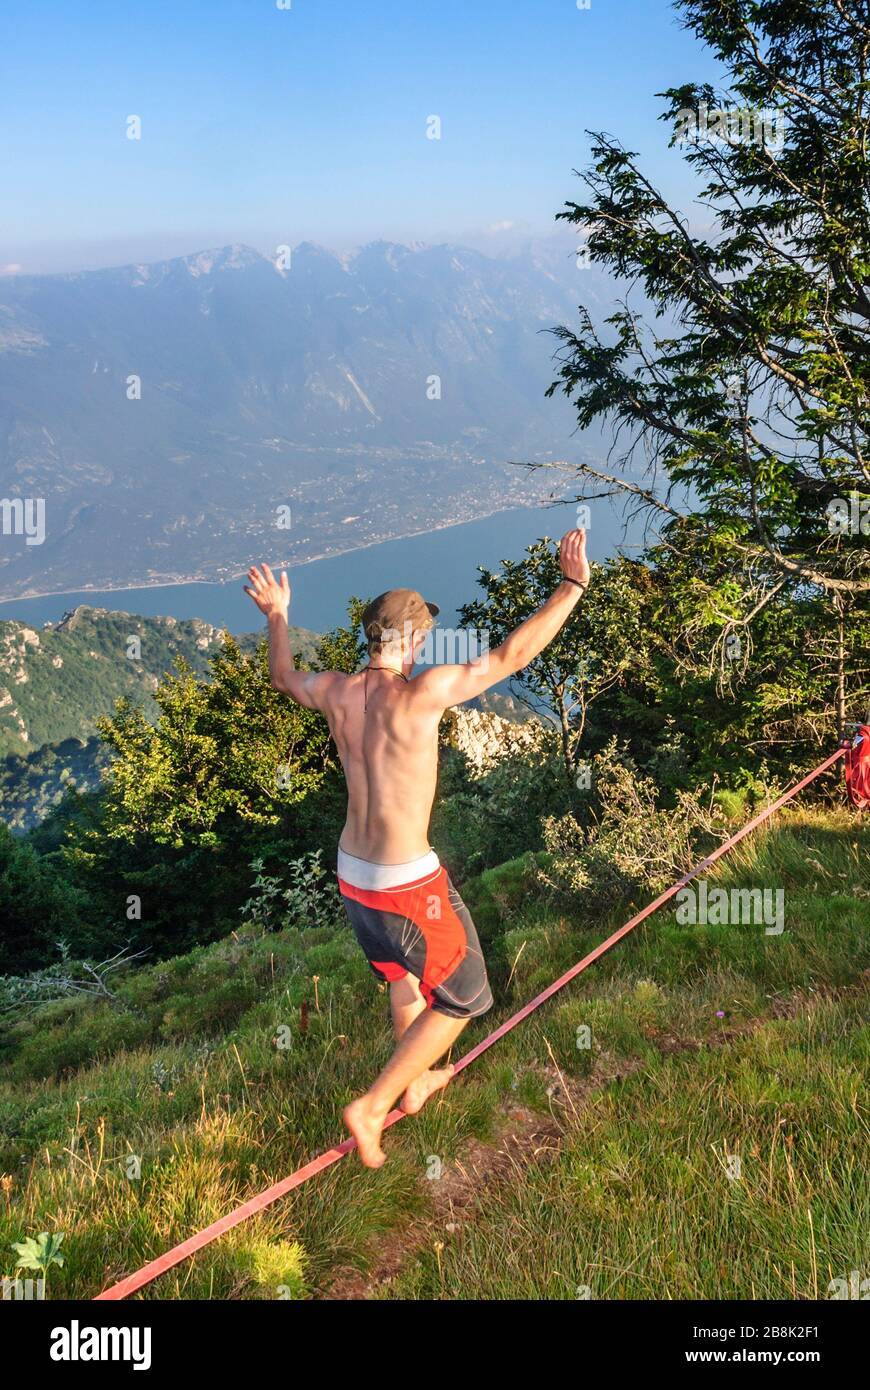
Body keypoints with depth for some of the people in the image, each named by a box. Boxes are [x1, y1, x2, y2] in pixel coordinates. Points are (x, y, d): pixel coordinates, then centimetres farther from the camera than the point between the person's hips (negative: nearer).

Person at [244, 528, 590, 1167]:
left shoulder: (335, 692, -3)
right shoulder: (420, 693, -22)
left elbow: (284, 676, 20)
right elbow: (512, 655, -22)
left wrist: (277, 615, 34)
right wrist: (572, 587, -15)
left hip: (353, 873, 8)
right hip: (408, 883, -7)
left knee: (405, 978, 31)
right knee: (462, 996, 12)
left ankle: (416, 1083, 50)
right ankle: (372, 1107, 9)